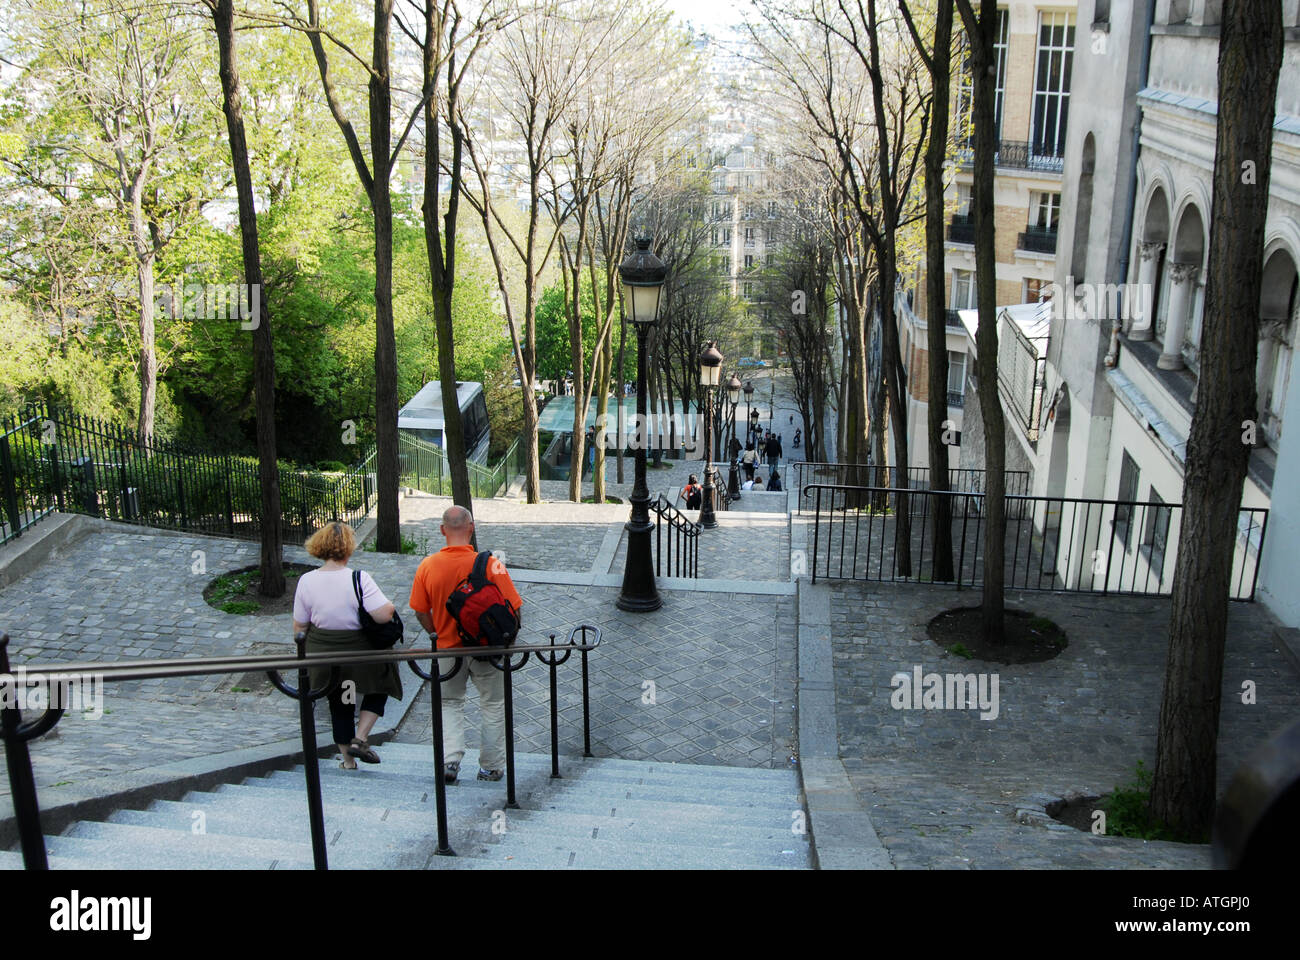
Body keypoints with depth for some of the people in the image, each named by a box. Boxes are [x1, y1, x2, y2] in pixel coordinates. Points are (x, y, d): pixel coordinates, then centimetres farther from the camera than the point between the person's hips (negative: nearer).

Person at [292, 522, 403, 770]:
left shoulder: (306, 581, -7)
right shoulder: (360, 579, -20)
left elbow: (299, 625, 1)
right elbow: (383, 615, -28)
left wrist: (304, 652, 17)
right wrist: (391, 607, -5)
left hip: (323, 656, 4)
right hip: (358, 654, -4)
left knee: (339, 704, 21)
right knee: (379, 688, 24)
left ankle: (347, 760, 32)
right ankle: (360, 739, 10)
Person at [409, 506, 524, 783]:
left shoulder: (427, 566, -12)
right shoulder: (490, 565, -19)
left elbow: (421, 612, -1)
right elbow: (513, 609, -14)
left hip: (447, 648, 2)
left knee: (450, 703, 22)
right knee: (493, 706, 17)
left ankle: (450, 760, 8)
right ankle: (491, 767, 24)